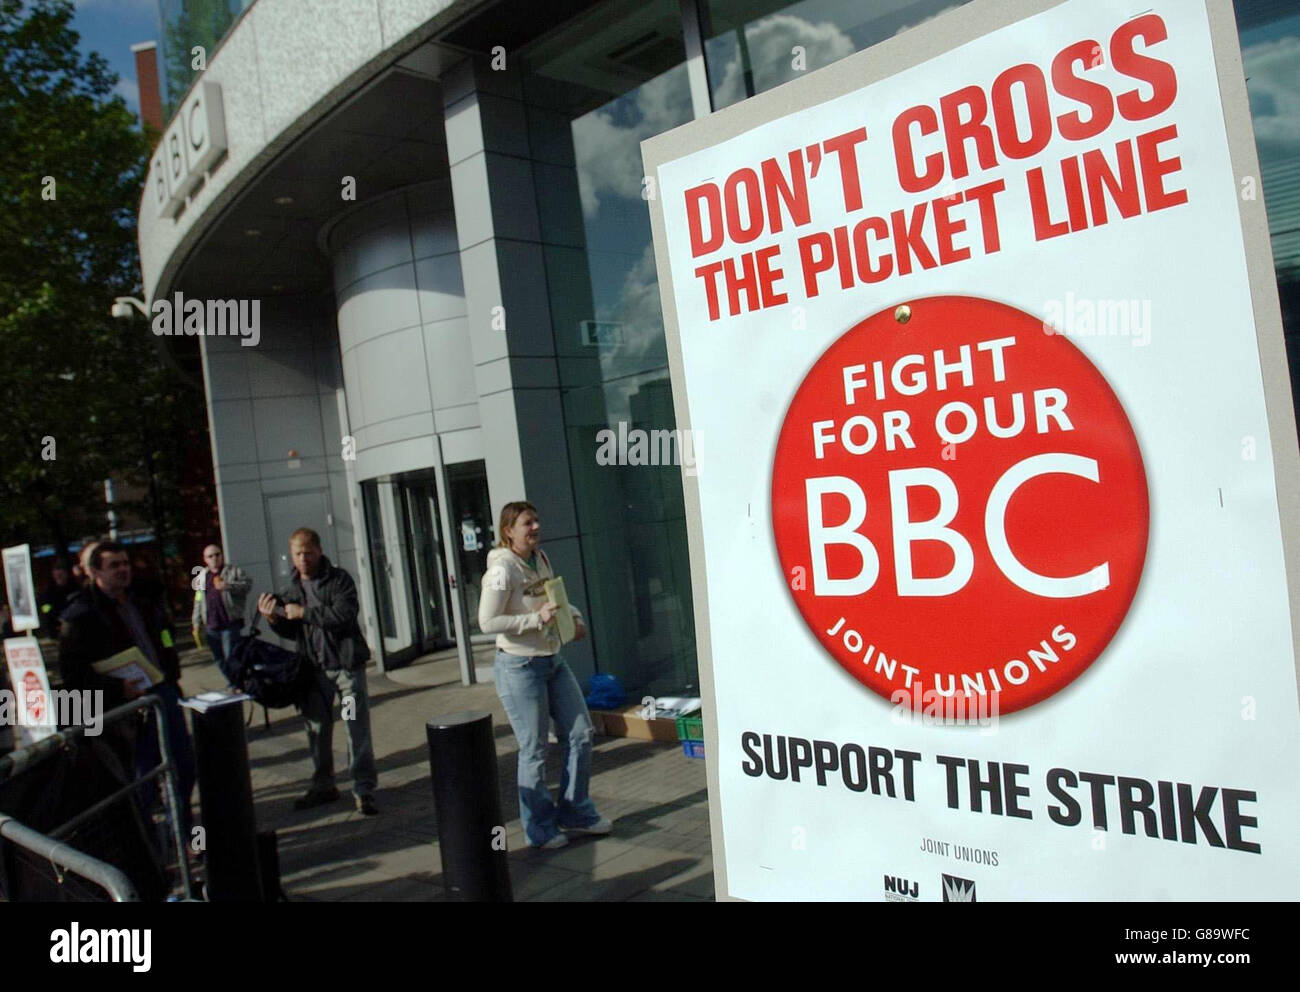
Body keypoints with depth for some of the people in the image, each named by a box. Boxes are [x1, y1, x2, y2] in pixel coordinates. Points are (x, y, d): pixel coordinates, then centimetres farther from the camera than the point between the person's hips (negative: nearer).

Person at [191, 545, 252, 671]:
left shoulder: (234, 571, 2)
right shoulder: (202, 576, 16)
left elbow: (248, 584, -12)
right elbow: (198, 602, 19)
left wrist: (228, 586, -23)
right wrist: (196, 625, 16)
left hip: (230, 624, -6)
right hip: (211, 627, 6)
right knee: (218, 659, 12)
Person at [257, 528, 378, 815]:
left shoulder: (339, 579, -8)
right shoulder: (292, 589, 12)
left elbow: (344, 614, -23)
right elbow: (292, 632, 17)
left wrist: (304, 613, -20)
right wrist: (273, 619, -2)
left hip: (346, 663, -6)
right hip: (313, 667, 6)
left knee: (357, 727, -3)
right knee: (317, 729, 15)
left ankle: (364, 788, 4)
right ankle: (323, 786, 30)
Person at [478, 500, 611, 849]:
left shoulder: (540, 559, 7)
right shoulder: (502, 569, -17)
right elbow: (487, 622, -22)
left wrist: (573, 617, 8)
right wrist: (536, 618, -25)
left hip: (553, 661, 8)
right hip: (519, 667, -8)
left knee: (580, 734, 10)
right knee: (534, 751, 3)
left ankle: (576, 813, 27)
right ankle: (540, 829, 20)